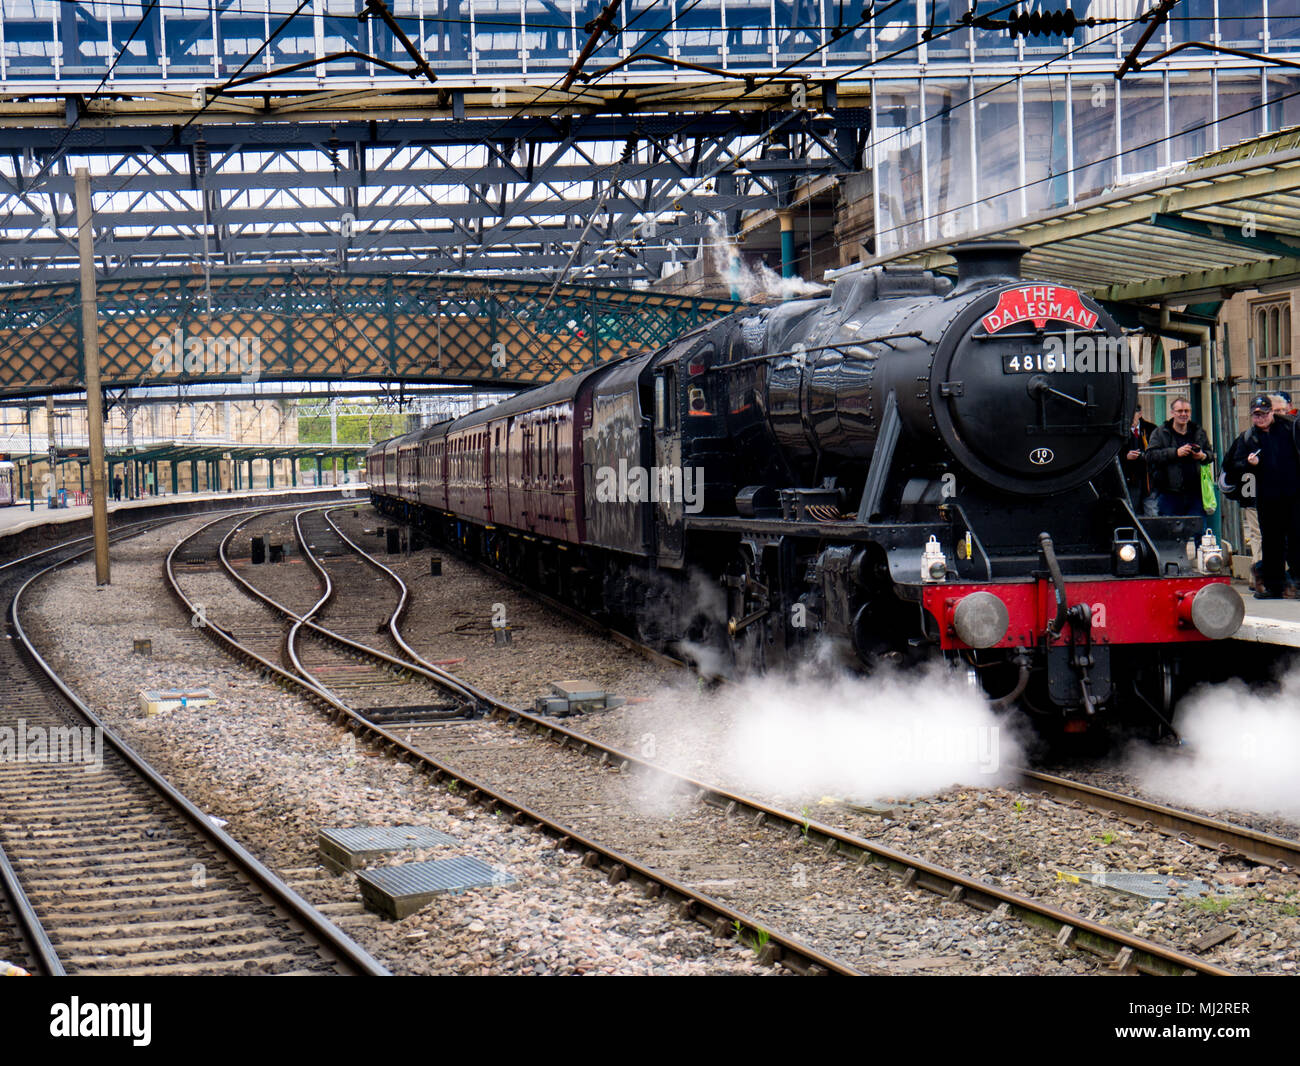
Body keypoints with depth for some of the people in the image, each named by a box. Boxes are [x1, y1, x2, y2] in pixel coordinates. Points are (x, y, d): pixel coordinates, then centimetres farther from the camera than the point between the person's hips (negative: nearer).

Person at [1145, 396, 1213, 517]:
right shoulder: (1160, 433, 3)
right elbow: (1151, 455, -10)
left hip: (1195, 492, 3)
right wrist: (1175, 453, -18)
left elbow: (1211, 455, 21)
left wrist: (1203, 456, -3)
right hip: (1170, 493, -3)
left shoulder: (1199, 433, 14)